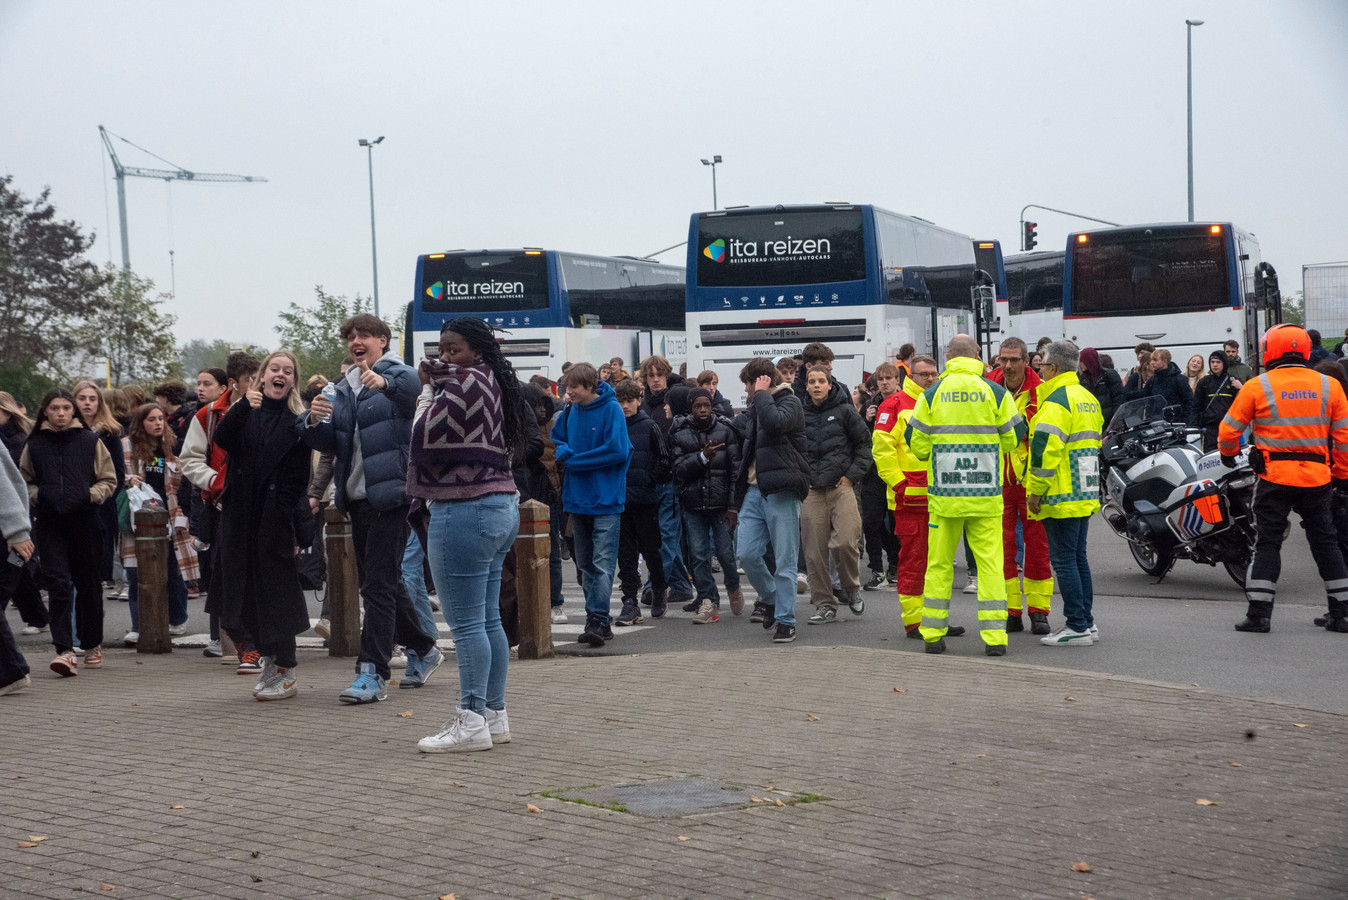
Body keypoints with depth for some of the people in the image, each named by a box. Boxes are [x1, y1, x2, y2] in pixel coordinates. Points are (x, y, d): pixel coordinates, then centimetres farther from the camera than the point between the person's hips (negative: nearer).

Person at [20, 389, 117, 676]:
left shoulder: (90, 441, 4)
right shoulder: (34, 444, 8)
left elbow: (109, 480, 8)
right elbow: (24, 481, 17)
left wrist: (90, 495, -11)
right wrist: (37, 494, -4)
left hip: (84, 521, 0)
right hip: (49, 524, 0)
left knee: (87, 583, 10)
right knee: (58, 583, -11)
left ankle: (92, 645, 27)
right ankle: (65, 650, -16)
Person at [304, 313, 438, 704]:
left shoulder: (398, 375, -5)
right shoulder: (344, 389, 16)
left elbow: (412, 384, -31)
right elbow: (328, 443, 10)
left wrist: (384, 382, -54)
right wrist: (315, 422, -13)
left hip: (389, 493, -8)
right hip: (357, 497, 8)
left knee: (379, 583, -11)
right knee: (381, 580, 17)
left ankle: (372, 673, -12)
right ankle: (420, 647, 34)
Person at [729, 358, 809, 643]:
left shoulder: (790, 403, -5)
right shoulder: (755, 408, 20)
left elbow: (774, 422, -30)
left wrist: (762, 394, -12)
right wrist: (737, 500, 22)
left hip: (781, 492, -7)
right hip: (754, 491, 7)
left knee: (784, 561, -3)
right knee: (747, 555, -1)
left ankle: (786, 620, 4)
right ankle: (770, 599, 22)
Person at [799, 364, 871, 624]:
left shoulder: (844, 411, 4)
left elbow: (865, 443, 7)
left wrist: (853, 474, -1)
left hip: (841, 487, -3)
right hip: (811, 491, 3)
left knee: (845, 542, -17)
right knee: (814, 551, 0)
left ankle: (852, 588, 9)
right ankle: (825, 605, 9)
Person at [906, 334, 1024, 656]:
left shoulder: (931, 395, -2)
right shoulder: (996, 393, -3)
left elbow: (917, 445, 2)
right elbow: (1013, 439, 3)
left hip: (943, 496, 1)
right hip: (986, 496, -1)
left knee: (938, 563, 10)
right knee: (990, 563, 3)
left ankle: (933, 634, 13)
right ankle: (994, 637, -1)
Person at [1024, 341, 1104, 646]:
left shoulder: (1056, 400, -15)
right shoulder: (1088, 398, 15)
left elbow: (1045, 448, -22)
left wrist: (1035, 491, -17)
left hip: (1061, 496, -9)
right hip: (1085, 494, 9)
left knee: (1063, 560, -5)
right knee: (1078, 557, 15)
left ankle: (1077, 627, -4)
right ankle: (1086, 622, 19)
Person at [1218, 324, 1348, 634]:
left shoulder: (1257, 386, -3)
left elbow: (1229, 429, 1)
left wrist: (1228, 454, 21)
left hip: (1274, 477, -2)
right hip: (1317, 478, 3)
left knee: (1267, 543, 3)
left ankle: (1258, 613, -2)